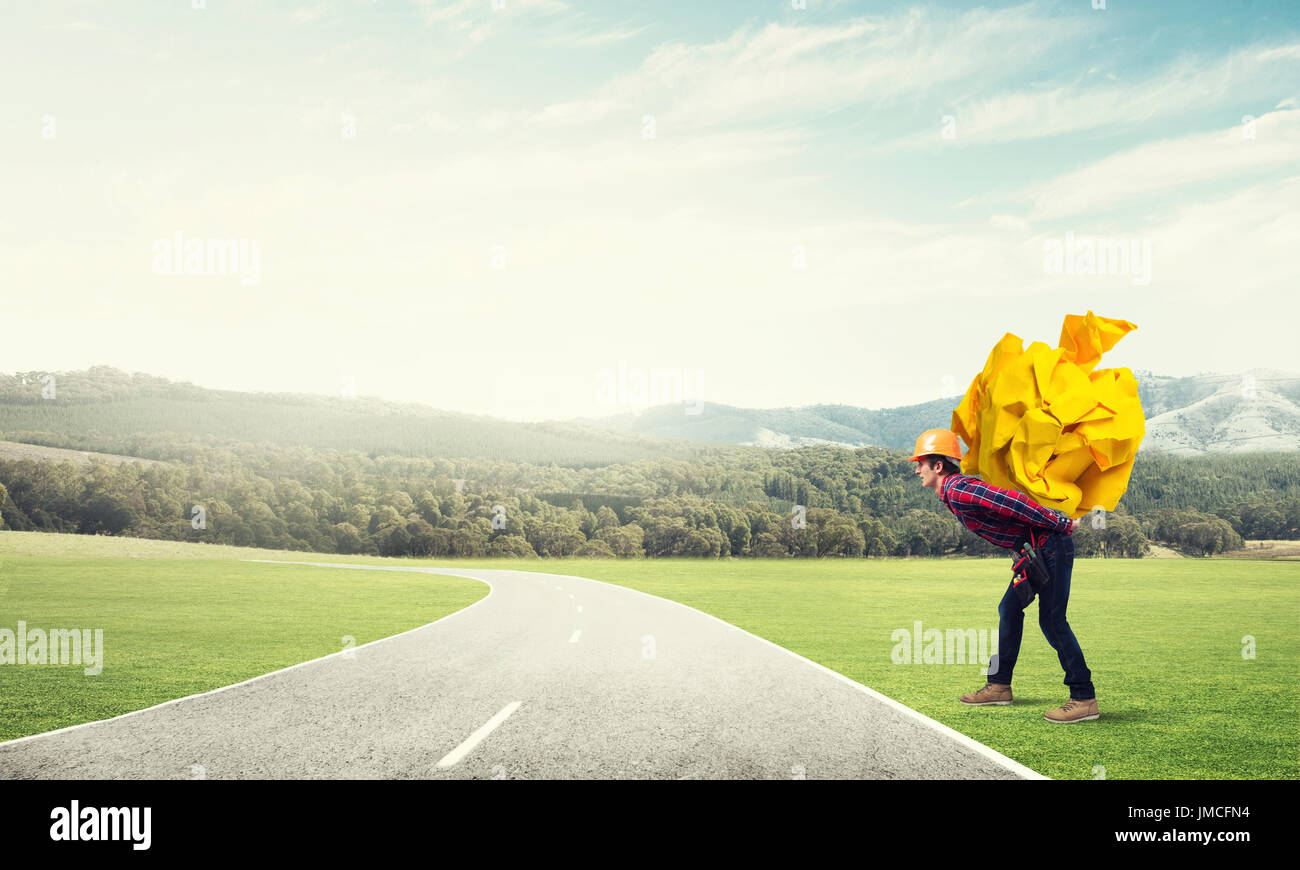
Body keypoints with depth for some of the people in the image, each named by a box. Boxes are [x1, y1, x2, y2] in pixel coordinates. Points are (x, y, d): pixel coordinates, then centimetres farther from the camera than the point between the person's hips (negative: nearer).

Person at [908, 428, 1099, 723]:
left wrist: (1060, 526, -20)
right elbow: (1005, 501, 19)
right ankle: (999, 686, 24)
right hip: (1034, 551, 10)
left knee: (1052, 621, -11)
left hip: (1050, 546, -10)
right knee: (1009, 610, 15)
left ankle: (1084, 699, -8)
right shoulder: (954, 493, 14)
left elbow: (1014, 502, -25)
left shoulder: (958, 491, -18)